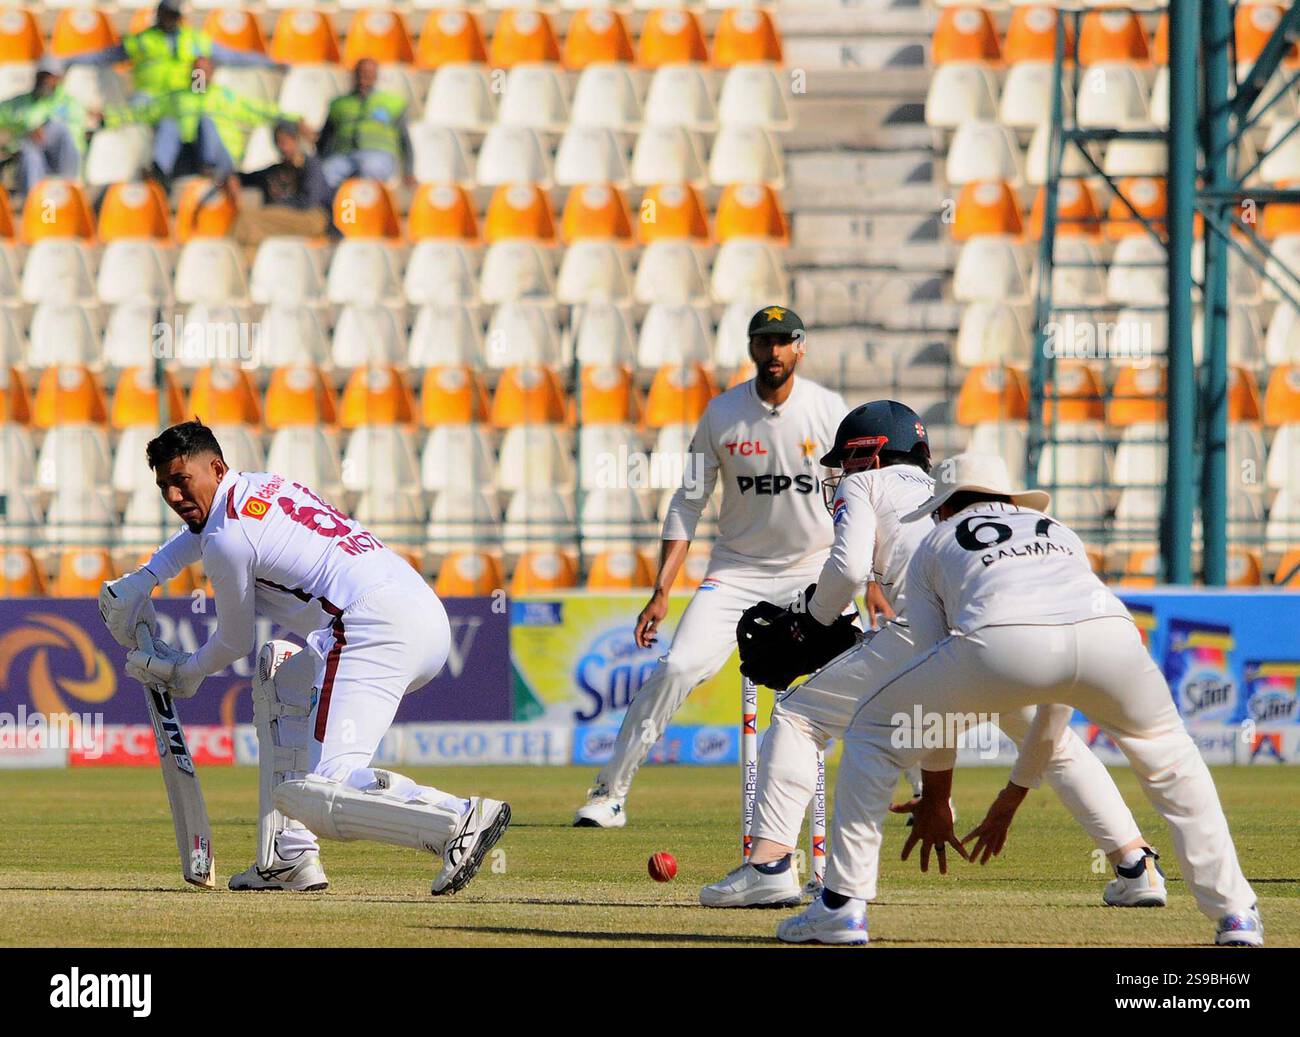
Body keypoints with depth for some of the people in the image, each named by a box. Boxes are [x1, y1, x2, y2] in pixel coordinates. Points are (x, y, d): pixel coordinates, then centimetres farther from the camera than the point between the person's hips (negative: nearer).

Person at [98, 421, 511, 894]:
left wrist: (184, 672, 32)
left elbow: (234, 644, 14)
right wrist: (143, 579, 46)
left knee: (311, 792, -16)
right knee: (278, 679, 33)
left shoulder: (227, 541, -2)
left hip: (374, 628, -10)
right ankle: (289, 859, 25)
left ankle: (461, 817, -35)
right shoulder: (262, 485, 25)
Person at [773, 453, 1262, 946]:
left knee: (873, 730, 21)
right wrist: (1011, 799, 49)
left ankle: (843, 906, 12)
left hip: (1001, 645, -3)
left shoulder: (934, 545, 34)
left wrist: (935, 801, 38)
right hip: (1109, 627, 3)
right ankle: (1236, 915, 22)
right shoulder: (1061, 534, 43)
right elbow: (1058, 701, 44)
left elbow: (935, 697, 30)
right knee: (1166, 752, 31)